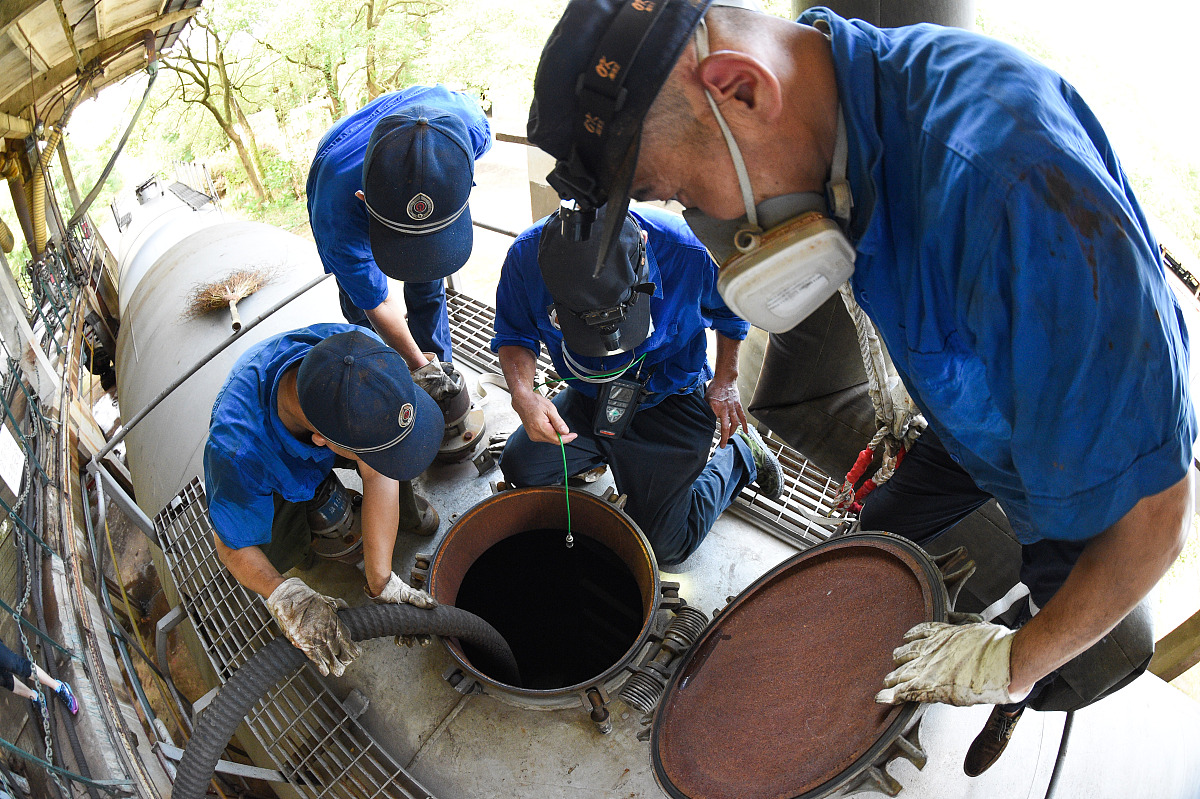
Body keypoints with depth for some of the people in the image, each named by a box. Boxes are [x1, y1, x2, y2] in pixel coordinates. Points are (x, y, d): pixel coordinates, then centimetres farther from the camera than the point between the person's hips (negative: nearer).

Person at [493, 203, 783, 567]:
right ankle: (604, 451, 23)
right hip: (588, 398, 4)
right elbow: (514, 336, -8)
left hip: (670, 401, -3)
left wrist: (725, 382, -4)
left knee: (664, 546, -2)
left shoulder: (690, 253, -33)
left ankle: (740, 456, 24)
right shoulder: (527, 255, -27)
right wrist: (523, 394, -28)